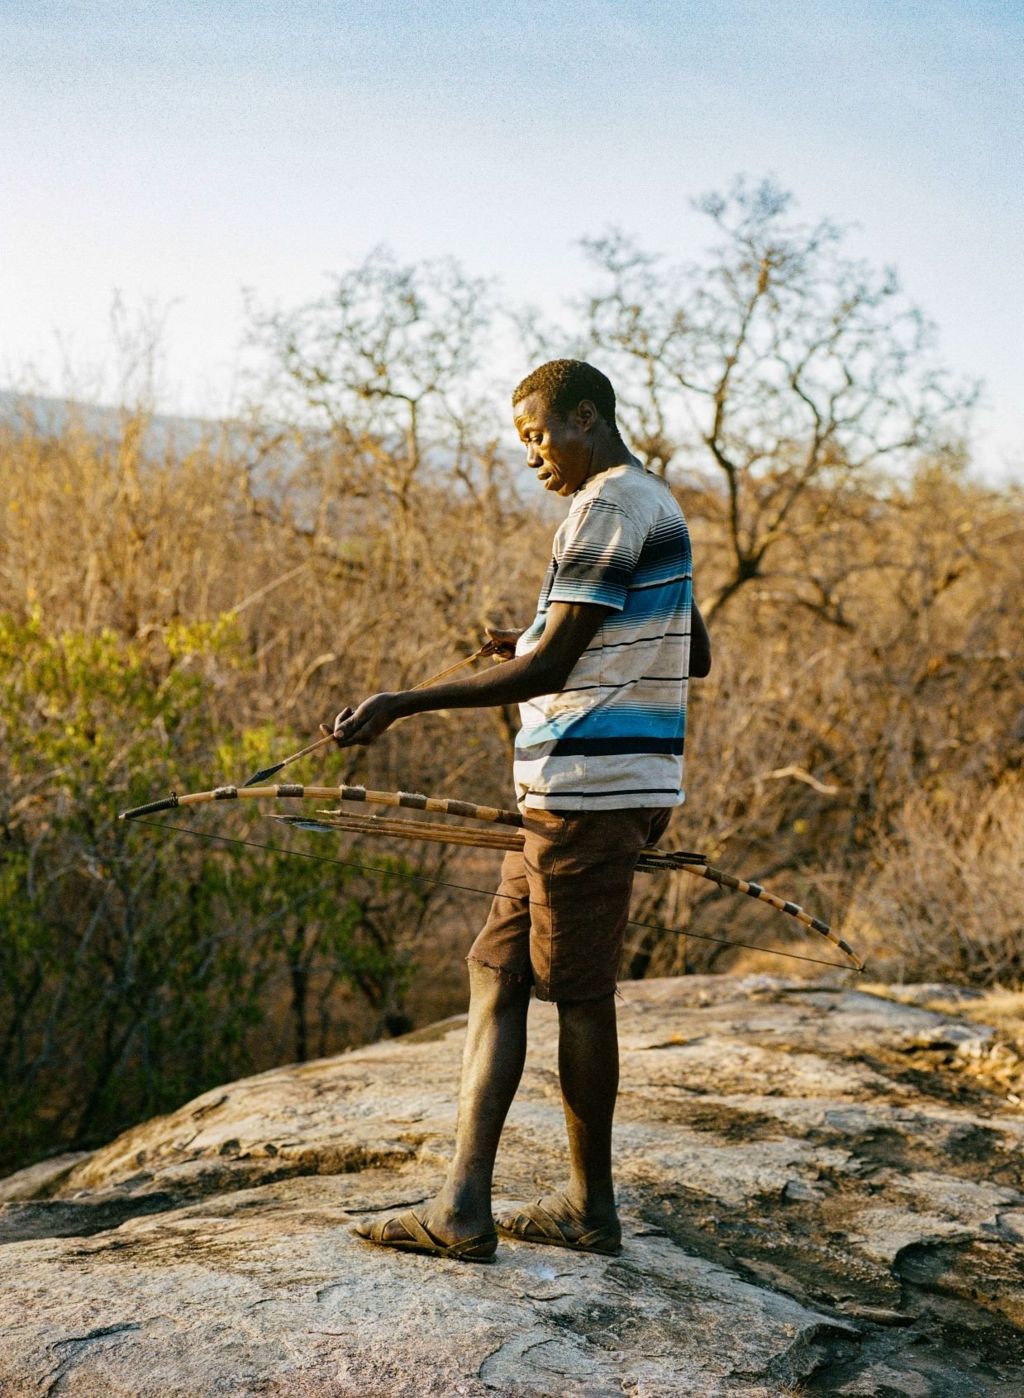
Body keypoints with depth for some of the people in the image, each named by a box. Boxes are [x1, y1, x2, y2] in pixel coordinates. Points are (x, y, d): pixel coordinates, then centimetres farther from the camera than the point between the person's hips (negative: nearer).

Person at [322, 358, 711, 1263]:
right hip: (578, 790, 10)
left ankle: (592, 1208, 13)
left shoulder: (610, 508, -12)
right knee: (497, 975, 8)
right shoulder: (655, 506, 20)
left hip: (590, 788, -10)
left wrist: (400, 705, -17)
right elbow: (696, 657, 25)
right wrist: (542, 648, 24)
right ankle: (464, 1207, 10)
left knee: (577, 990, 0)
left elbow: (547, 669, -18)